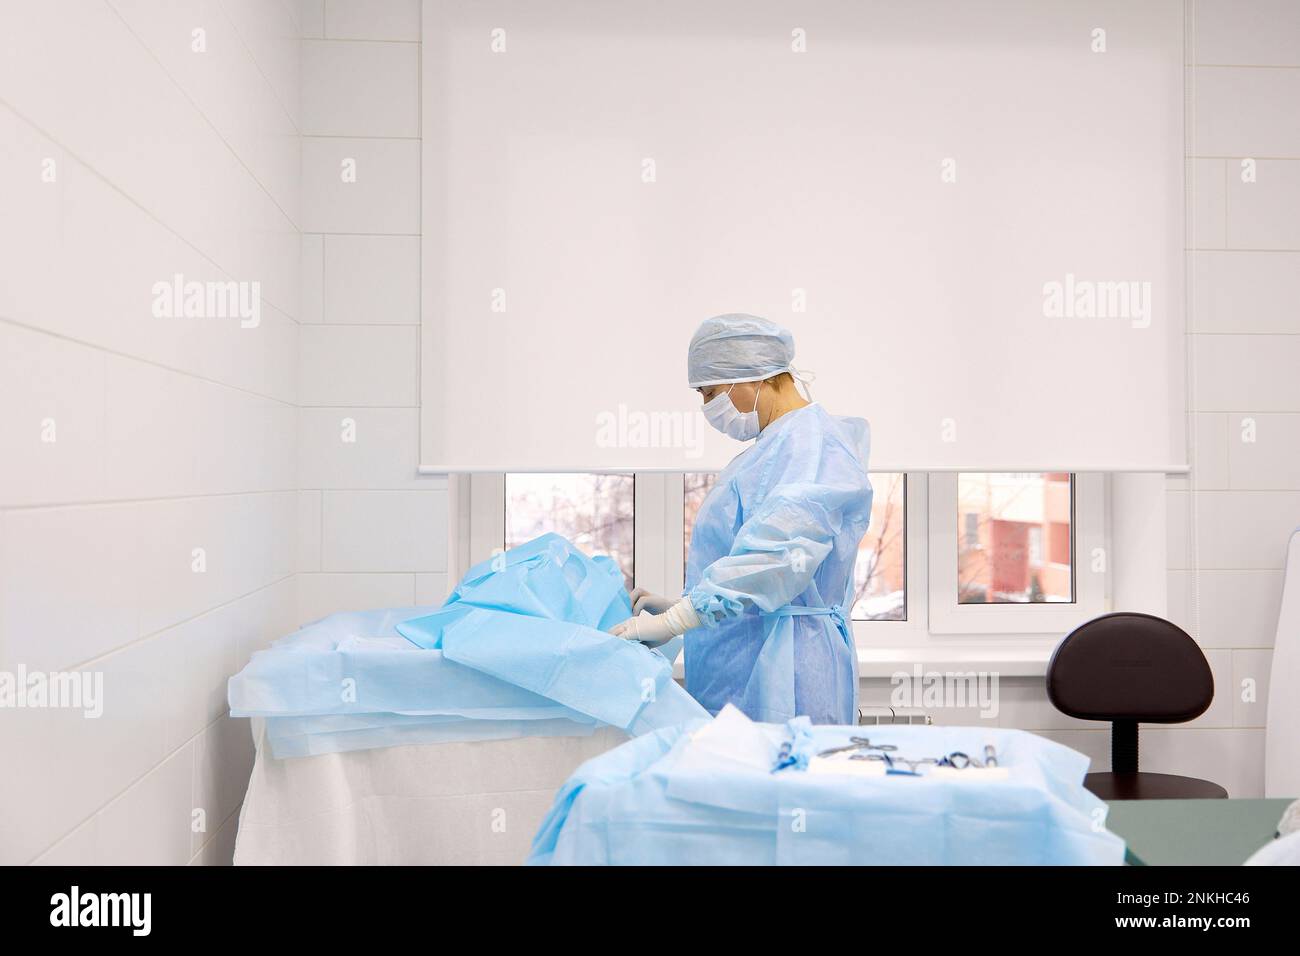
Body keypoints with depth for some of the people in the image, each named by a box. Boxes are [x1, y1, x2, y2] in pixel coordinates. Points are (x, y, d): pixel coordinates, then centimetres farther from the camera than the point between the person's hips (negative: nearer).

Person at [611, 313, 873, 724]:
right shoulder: (777, 445, 19)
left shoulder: (812, 447, -14)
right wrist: (681, 605, 14)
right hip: (744, 666, 9)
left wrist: (671, 622, -28)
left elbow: (777, 555, -29)